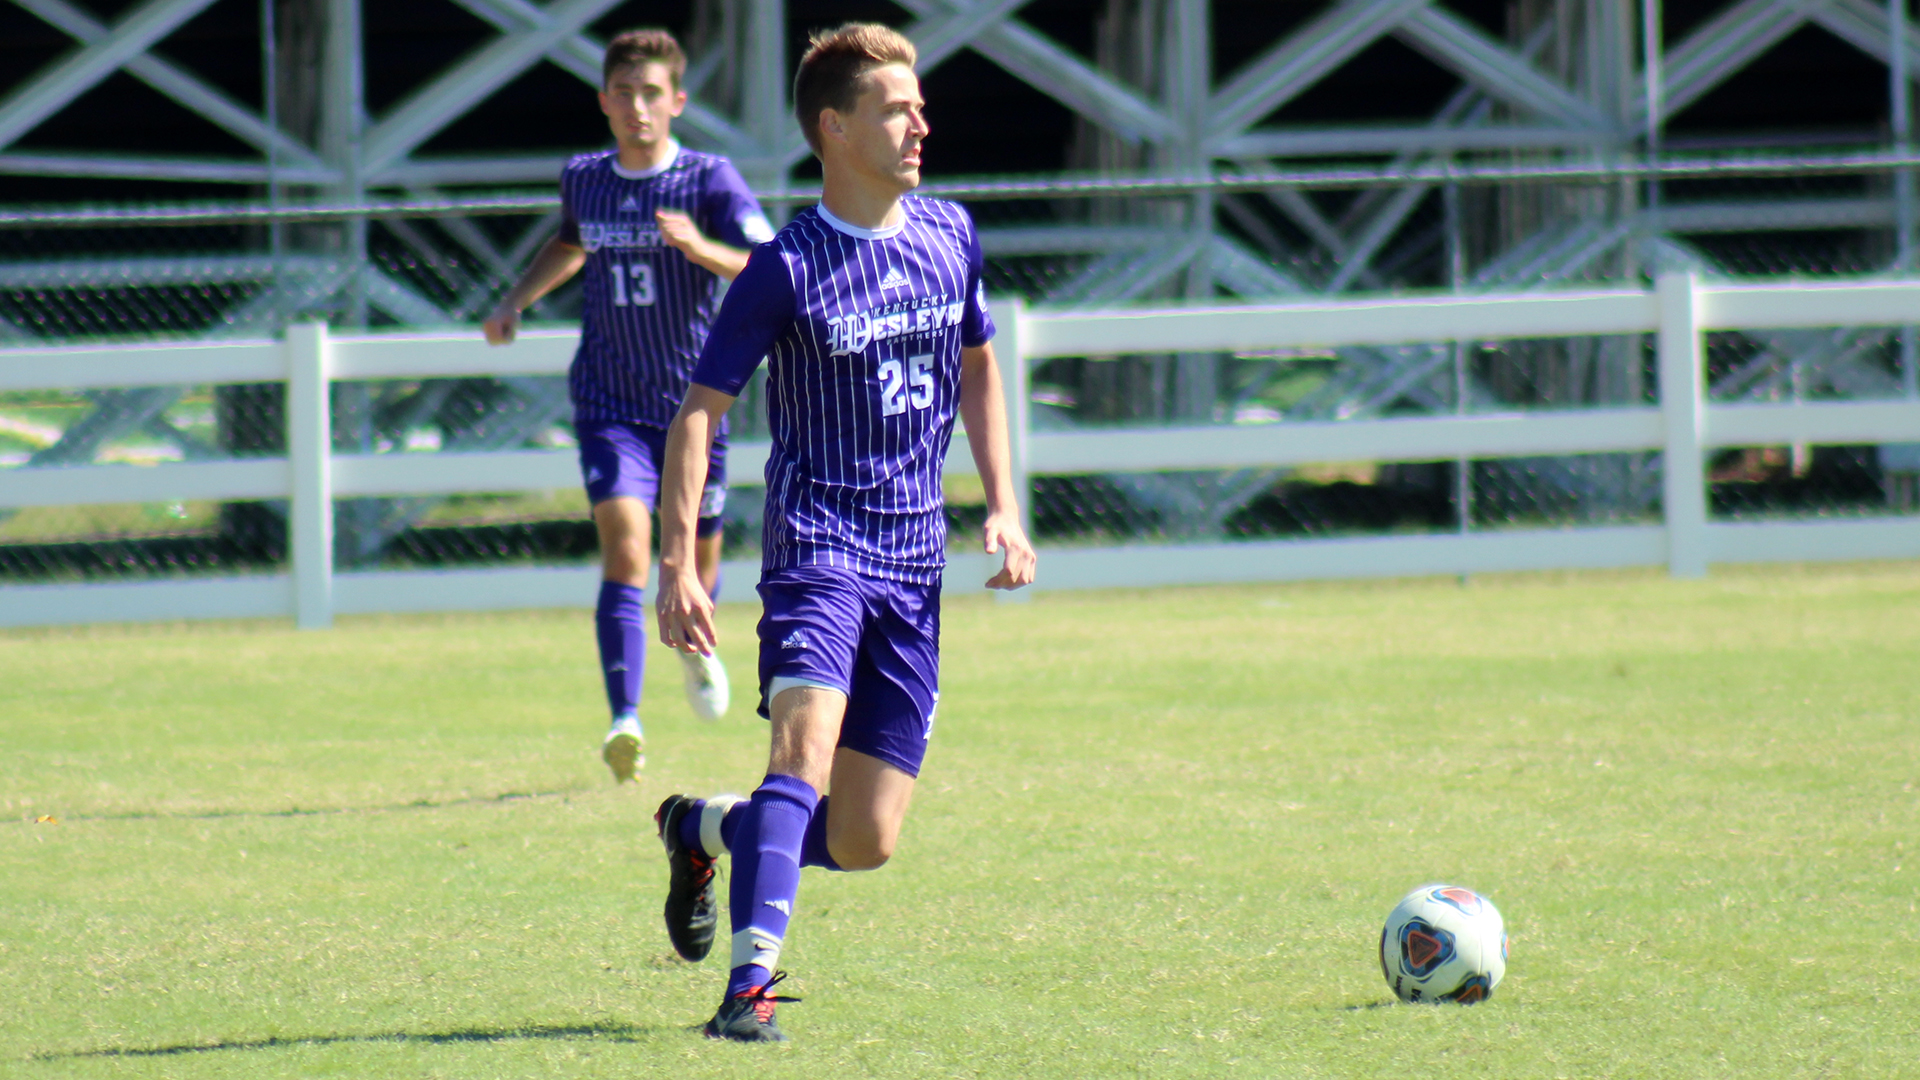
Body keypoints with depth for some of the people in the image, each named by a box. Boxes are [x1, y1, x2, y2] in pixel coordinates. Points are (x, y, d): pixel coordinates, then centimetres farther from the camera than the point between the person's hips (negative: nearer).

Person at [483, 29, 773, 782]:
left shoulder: (710, 180, -9)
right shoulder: (583, 179, 4)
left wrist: (702, 248, -37)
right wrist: (516, 301, 15)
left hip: (694, 402, -1)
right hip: (609, 402, 1)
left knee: (696, 556, 13)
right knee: (624, 547, -19)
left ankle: (696, 643, 50)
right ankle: (624, 722, -25)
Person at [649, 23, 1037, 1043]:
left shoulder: (950, 235, 7)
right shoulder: (787, 268, -9)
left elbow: (977, 368, 24)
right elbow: (699, 412, -6)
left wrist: (1002, 506, 14)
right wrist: (676, 565, -14)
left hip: (914, 562, 5)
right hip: (817, 547, -5)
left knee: (864, 841, 3)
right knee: (806, 742, -30)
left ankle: (702, 826, 31)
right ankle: (751, 985, -31)